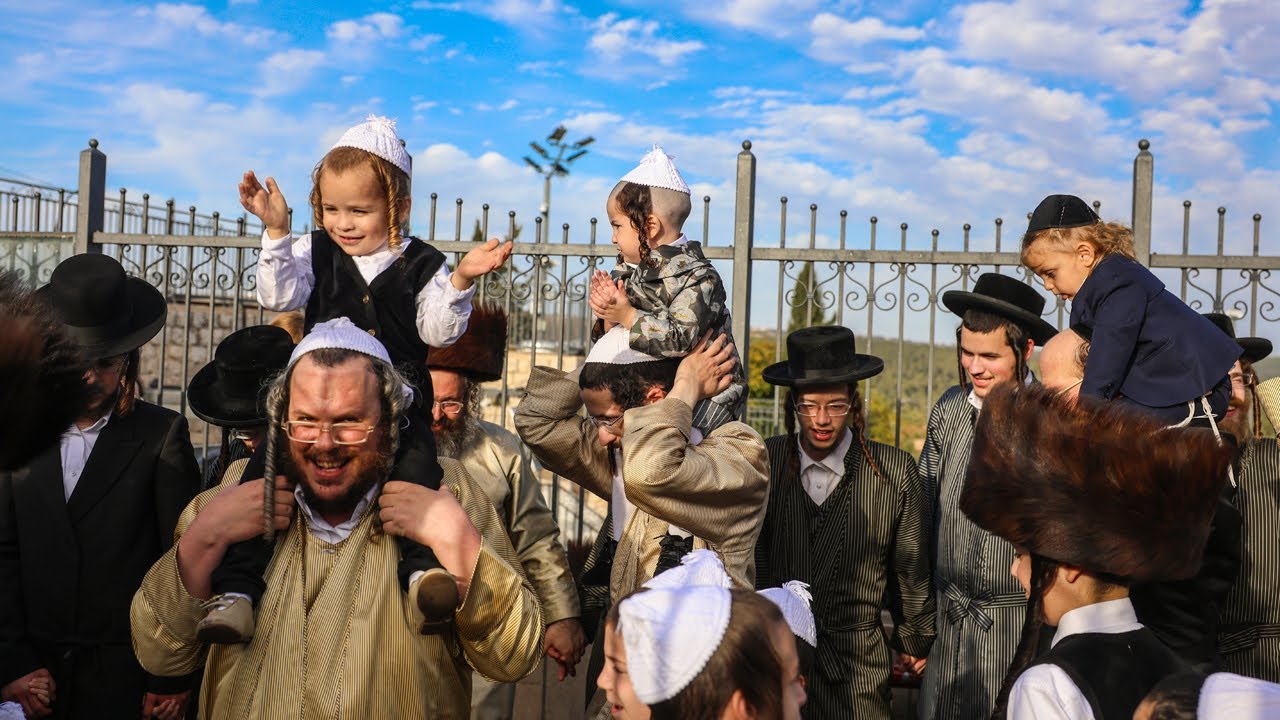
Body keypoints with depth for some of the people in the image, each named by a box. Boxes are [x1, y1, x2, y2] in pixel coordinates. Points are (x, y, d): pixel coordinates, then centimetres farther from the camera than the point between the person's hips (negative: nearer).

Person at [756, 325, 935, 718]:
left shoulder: (895, 472, -8)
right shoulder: (763, 461, -6)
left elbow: (912, 570, 4)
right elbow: (751, 556, 4)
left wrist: (915, 641, 15)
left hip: (858, 669, -1)